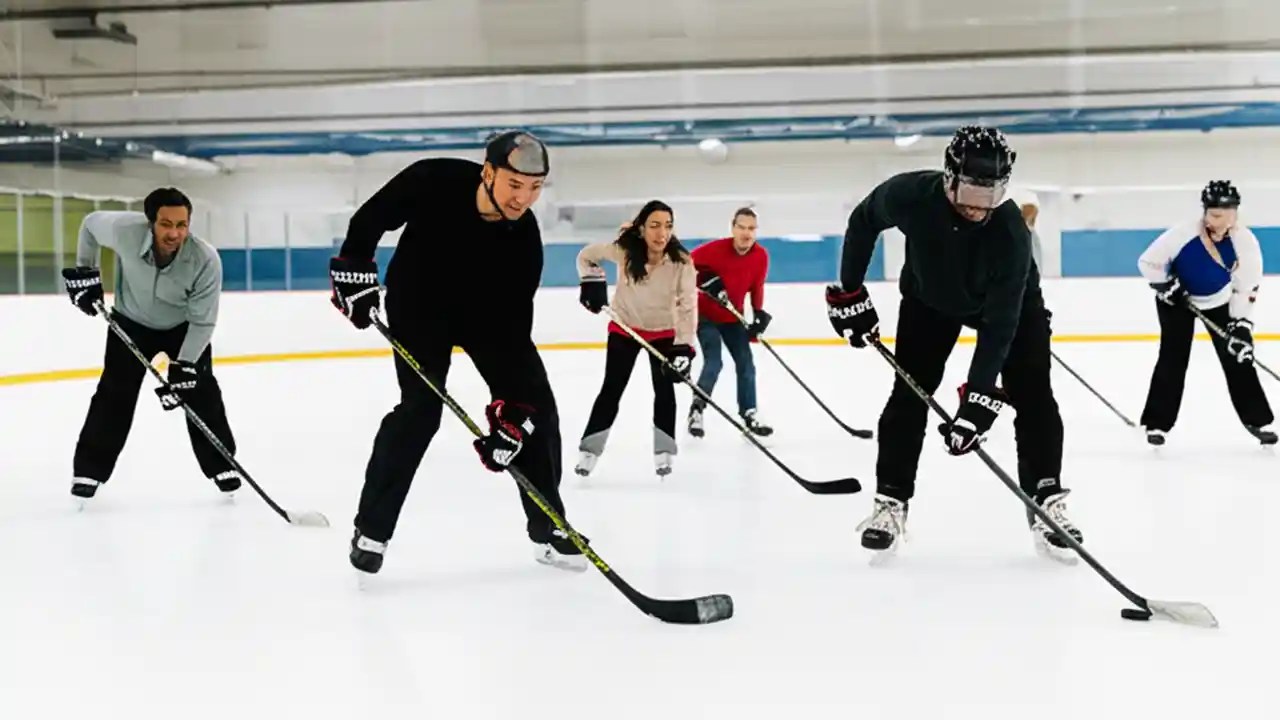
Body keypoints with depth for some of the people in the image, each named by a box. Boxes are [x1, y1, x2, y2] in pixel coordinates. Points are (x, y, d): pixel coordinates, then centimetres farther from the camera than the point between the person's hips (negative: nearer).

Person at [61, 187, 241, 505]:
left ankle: (221, 466, 8)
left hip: (185, 326, 0)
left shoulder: (206, 260, -35)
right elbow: (90, 224, -7)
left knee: (201, 392, -6)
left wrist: (183, 368, -31)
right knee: (114, 393, -5)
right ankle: (89, 470, 4)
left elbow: (202, 321, -26)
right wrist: (84, 272, -7)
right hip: (131, 322, 0)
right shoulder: (125, 230, -33)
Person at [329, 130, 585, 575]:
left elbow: (514, 325, -25)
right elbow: (370, 218, -11)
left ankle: (548, 529, 11)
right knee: (420, 409, -18)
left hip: (488, 310, 3)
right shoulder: (433, 181, -30)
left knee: (534, 404, -3)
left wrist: (510, 412, -29)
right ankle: (371, 529, -5)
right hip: (418, 302, -3)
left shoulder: (524, 239, -25)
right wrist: (354, 270, -16)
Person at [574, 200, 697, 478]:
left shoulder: (681, 262, -25)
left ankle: (663, 453, 12)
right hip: (624, 328, 0)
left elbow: (687, 306, -24)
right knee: (612, 389, 2)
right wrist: (592, 282, -16)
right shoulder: (623, 250, -24)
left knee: (664, 390, -2)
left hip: (664, 332, 0)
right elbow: (587, 256, -4)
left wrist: (684, 347, -32)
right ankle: (589, 451, 11)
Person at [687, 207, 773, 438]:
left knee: (746, 364, 3)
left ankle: (748, 415, 13)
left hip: (732, 317, 5)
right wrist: (707, 279, -27)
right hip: (705, 314, -5)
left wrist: (759, 312, -8)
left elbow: (756, 286, 3)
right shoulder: (715, 249, -25)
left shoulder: (761, 256, -10)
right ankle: (696, 411, -4)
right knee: (714, 363, -18)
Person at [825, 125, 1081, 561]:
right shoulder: (909, 194, -34)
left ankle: (1046, 503, -5)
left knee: (1031, 394, -13)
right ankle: (890, 501, 4)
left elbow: (1000, 324, -37)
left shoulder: (1011, 231, -39)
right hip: (930, 298, 2)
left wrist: (979, 398, -41)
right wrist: (849, 294, -9)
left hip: (1010, 301, -1)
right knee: (909, 393, -6)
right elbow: (862, 222, -10)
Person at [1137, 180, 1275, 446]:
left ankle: (1257, 420, 13)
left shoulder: (1245, 241, -22)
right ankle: (1157, 423, -3)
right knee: (1173, 357, -10)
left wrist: (1241, 324, -19)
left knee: (1237, 358, 1)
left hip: (1220, 301, 3)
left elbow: (1246, 287, -13)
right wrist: (1166, 285, -27)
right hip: (1177, 299, -3)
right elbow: (1147, 262, -18)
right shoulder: (1182, 233, -31)